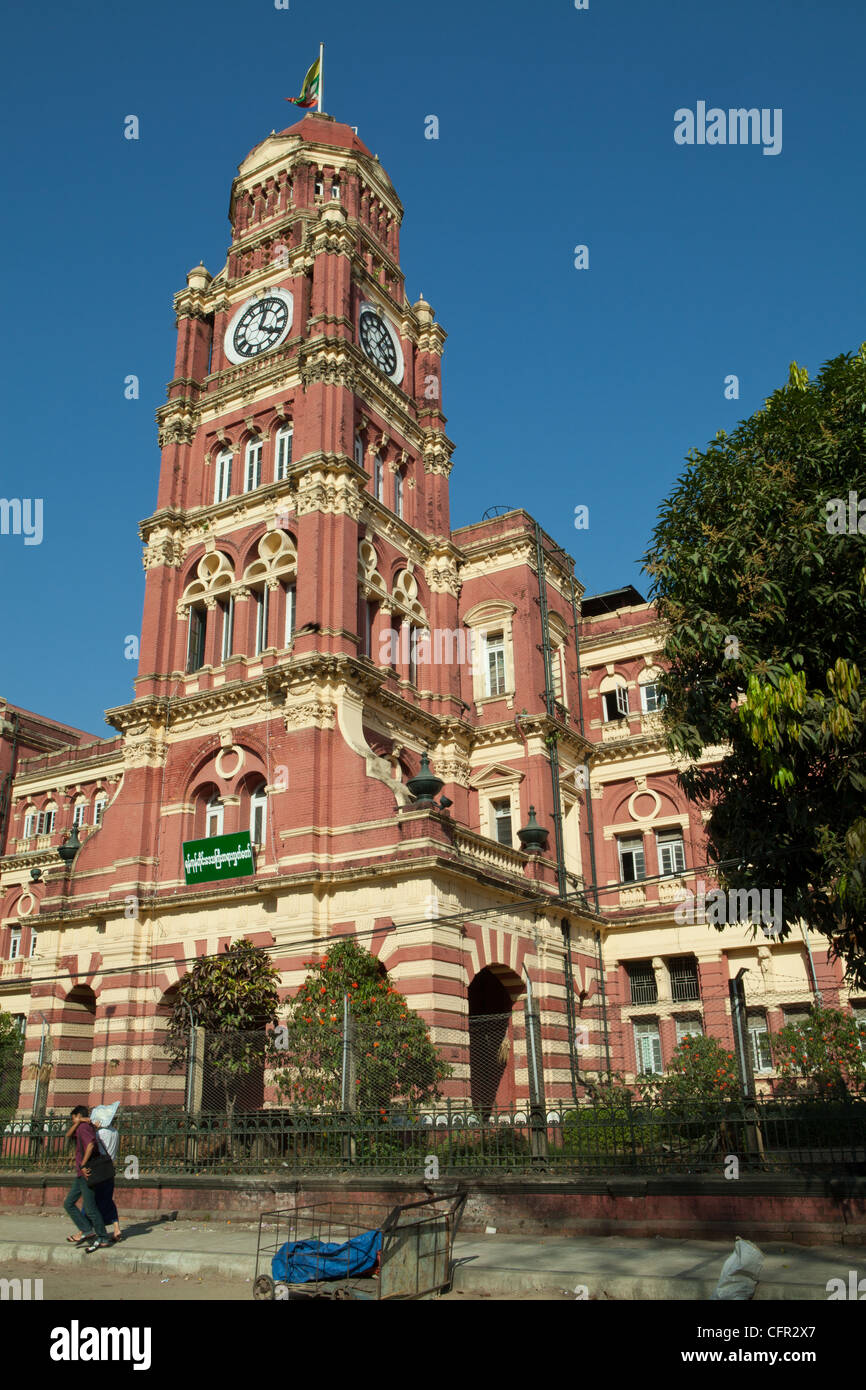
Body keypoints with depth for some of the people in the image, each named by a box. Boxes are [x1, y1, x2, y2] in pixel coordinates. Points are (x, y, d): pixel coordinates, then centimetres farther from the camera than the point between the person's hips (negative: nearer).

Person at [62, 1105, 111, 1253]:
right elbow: (68, 1135, 17)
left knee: (89, 1208, -6)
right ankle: (87, 1231, 10)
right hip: (81, 1175, 10)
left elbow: (90, 1144, -27)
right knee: (68, 1203, 11)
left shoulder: (84, 1127, -13)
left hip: (87, 1174, -10)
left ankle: (103, 1238, 1)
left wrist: (83, 1165, -25)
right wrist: (77, 1123, 2)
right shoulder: (81, 1128, 19)